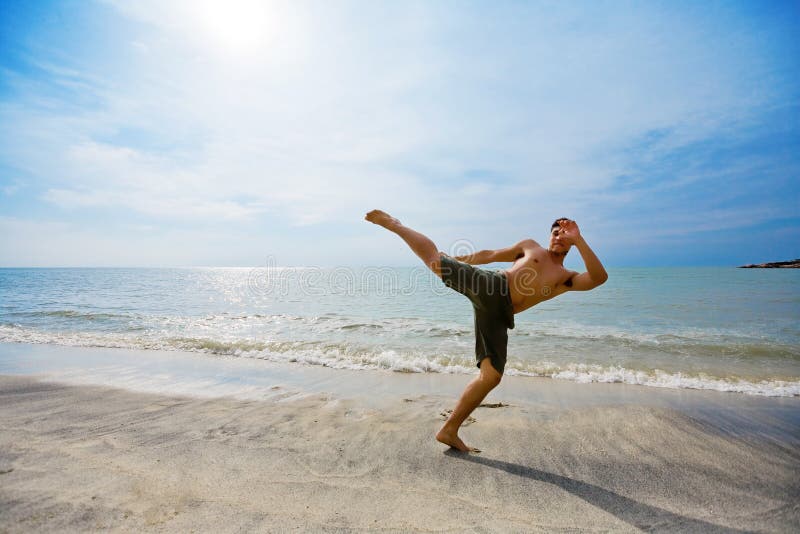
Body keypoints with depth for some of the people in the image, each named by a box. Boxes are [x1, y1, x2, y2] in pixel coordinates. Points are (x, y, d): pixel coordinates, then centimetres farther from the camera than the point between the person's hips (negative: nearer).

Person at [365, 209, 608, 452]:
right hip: (488, 287, -1)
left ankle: (449, 430, 6)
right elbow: (490, 255, 25)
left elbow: (599, 277, 2)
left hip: (499, 314, 1)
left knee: (492, 376, -7)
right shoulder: (530, 246, 21)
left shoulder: (567, 279, 21)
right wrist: (457, 259, 30)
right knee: (435, 259, -13)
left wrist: (579, 240, -3)